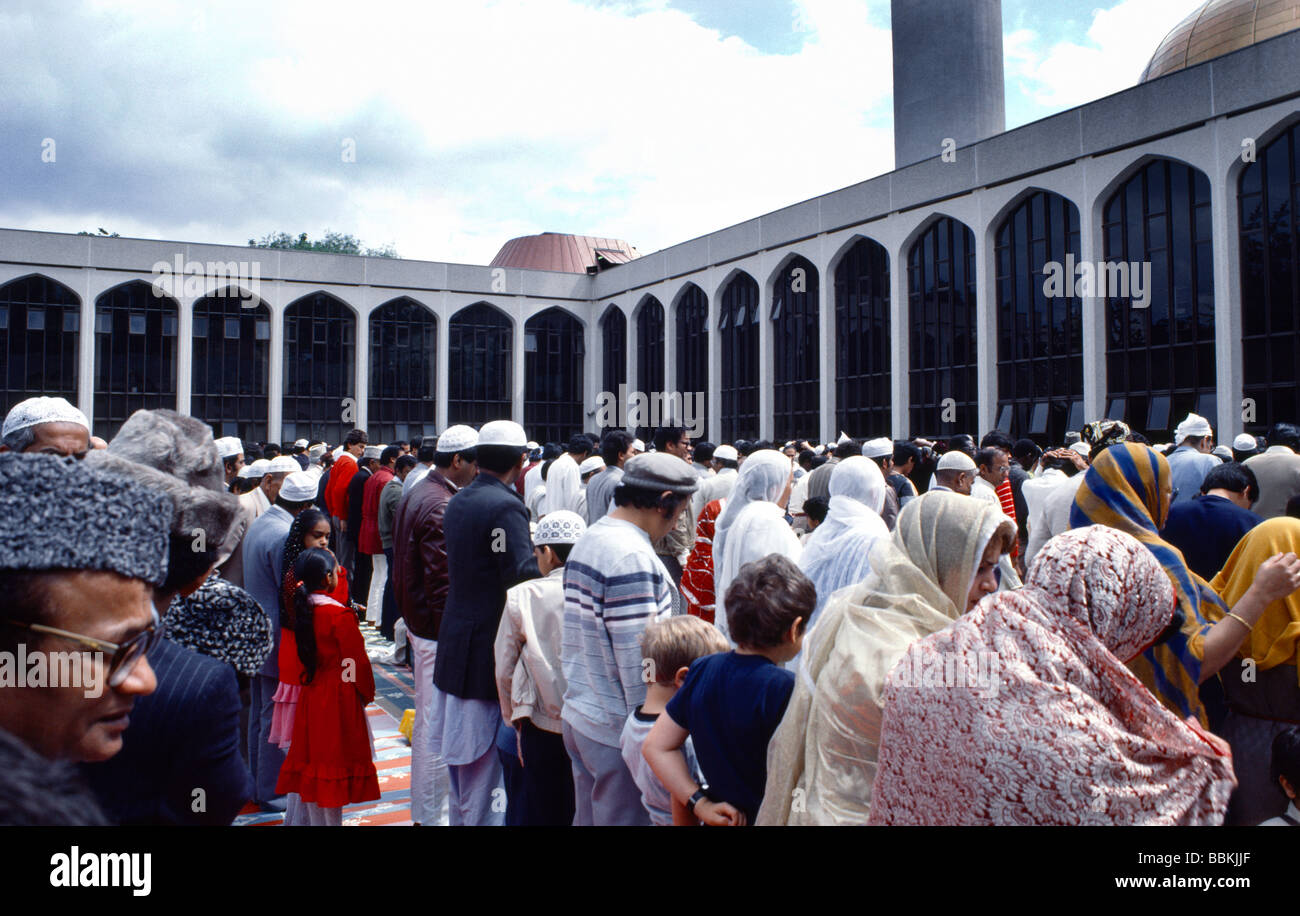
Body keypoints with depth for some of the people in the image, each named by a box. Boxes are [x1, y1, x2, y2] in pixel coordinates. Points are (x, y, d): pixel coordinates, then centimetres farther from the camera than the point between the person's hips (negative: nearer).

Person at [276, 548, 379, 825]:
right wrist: (367, 692, -1)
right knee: (333, 760, 3)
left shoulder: (301, 610, 1)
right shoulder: (341, 616, -20)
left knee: (308, 758, 17)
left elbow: (303, 656, 13)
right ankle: (326, 820, 13)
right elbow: (357, 661, -16)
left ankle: (298, 819, 28)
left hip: (310, 696, 7)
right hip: (339, 699, -7)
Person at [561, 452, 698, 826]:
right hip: (617, 730, -9)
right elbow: (637, 658, -22)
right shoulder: (632, 557, -22)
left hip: (578, 715, 9)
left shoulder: (589, 539, 8)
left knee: (588, 816, 20)